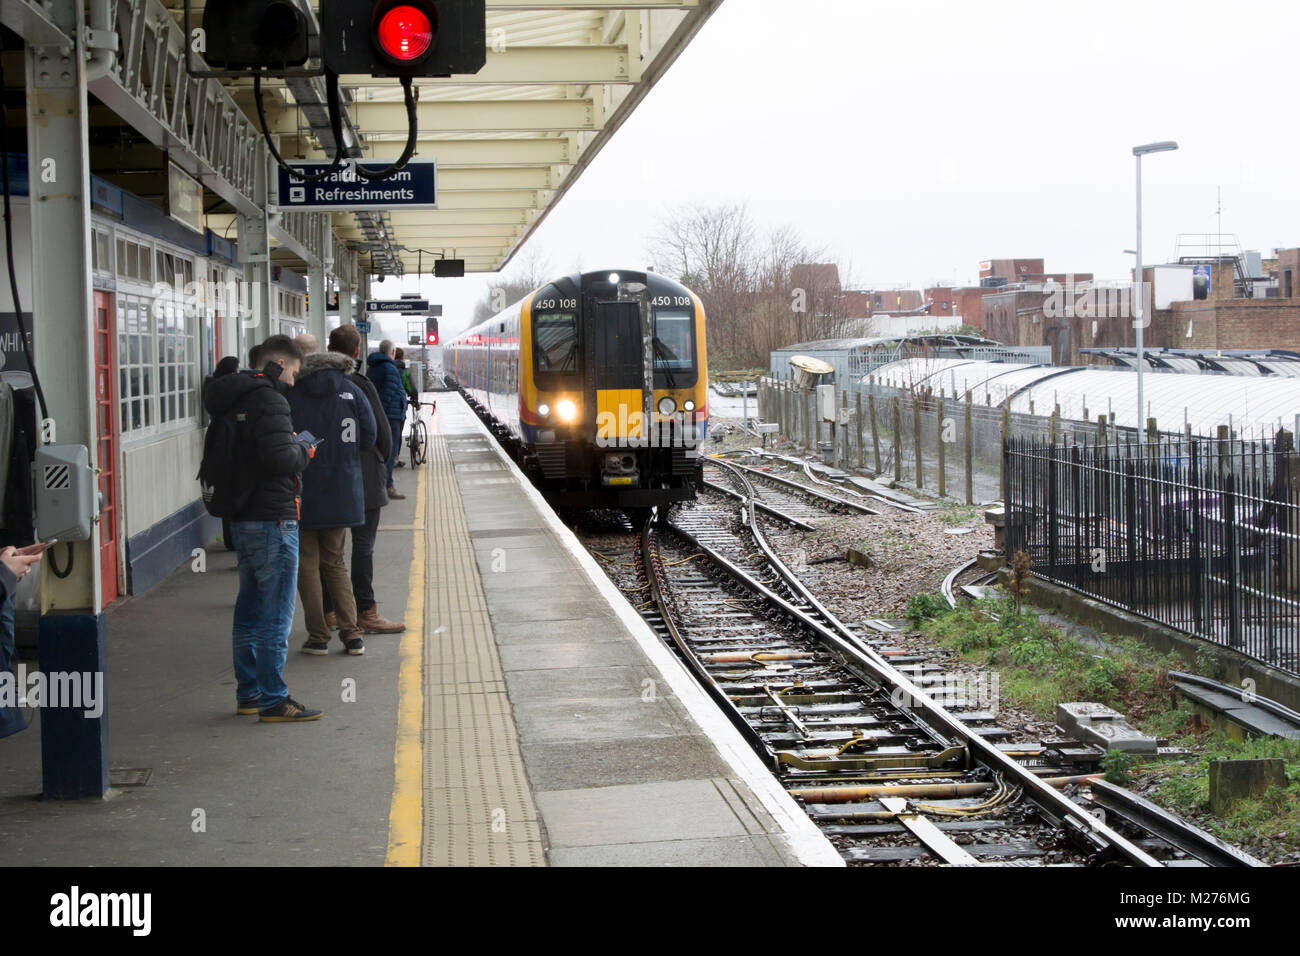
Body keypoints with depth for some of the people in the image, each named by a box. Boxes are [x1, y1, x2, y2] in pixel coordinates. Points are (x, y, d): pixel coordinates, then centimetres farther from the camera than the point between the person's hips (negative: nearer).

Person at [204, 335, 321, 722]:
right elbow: (280, 457, -26)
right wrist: (304, 451, -5)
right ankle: (274, 701, -2)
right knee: (276, 615, -4)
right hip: (272, 519, -9)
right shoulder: (270, 402, -15)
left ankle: (248, 694, 23)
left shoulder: (235, 401, 12)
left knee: (250, 612, 15)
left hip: (243, 519, 9)